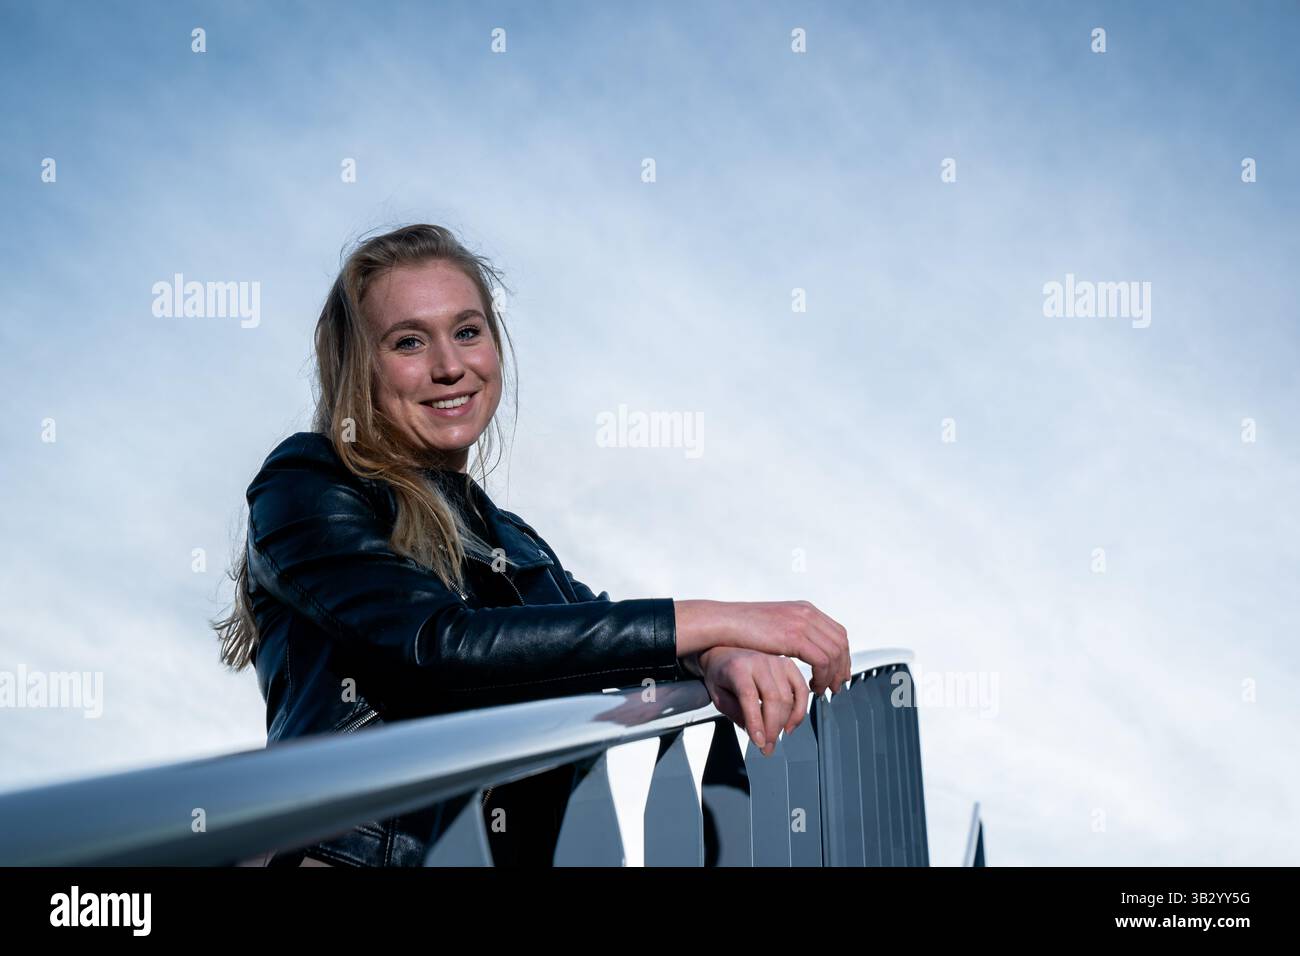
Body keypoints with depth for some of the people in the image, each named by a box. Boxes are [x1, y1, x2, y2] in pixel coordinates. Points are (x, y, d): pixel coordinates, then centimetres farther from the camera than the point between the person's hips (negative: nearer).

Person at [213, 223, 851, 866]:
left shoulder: (510, 541, 22)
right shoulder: (304, 488, 0)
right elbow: (438, 645, -13)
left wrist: (715, 658, -16)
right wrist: (713, 621, -12)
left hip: (513, 853, 6)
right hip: (351, 853, -5)